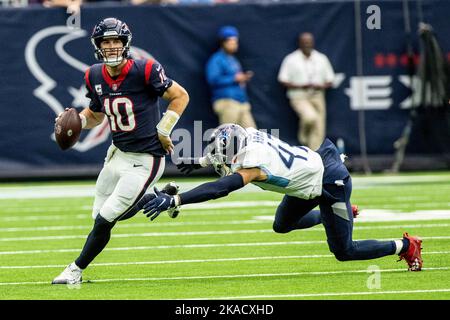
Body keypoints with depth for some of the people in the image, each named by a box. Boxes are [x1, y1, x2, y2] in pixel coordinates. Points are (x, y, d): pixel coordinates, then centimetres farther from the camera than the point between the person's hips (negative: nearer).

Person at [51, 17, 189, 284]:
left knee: (105, 220, -9)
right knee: (100, 215, 10)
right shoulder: (95, 77, 0)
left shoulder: (144, 71, -19)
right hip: (118, 153, 7)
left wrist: (163, 130, -12)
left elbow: (180, 96, -9)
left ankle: (76, 269, 7)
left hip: (145, 160, -7)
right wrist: (76, 121, -5)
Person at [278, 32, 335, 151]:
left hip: (317, 96, 4)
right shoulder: (291, 60, -1)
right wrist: (300, 86, -16)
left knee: (318, 132, -3)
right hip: (299, 97, -4)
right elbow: (283, 80, -3)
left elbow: (329, 81, 12)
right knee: (310, 117, -31)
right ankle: (304, 136, 0)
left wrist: (321, 86, -10)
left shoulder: (322, 59, 9)